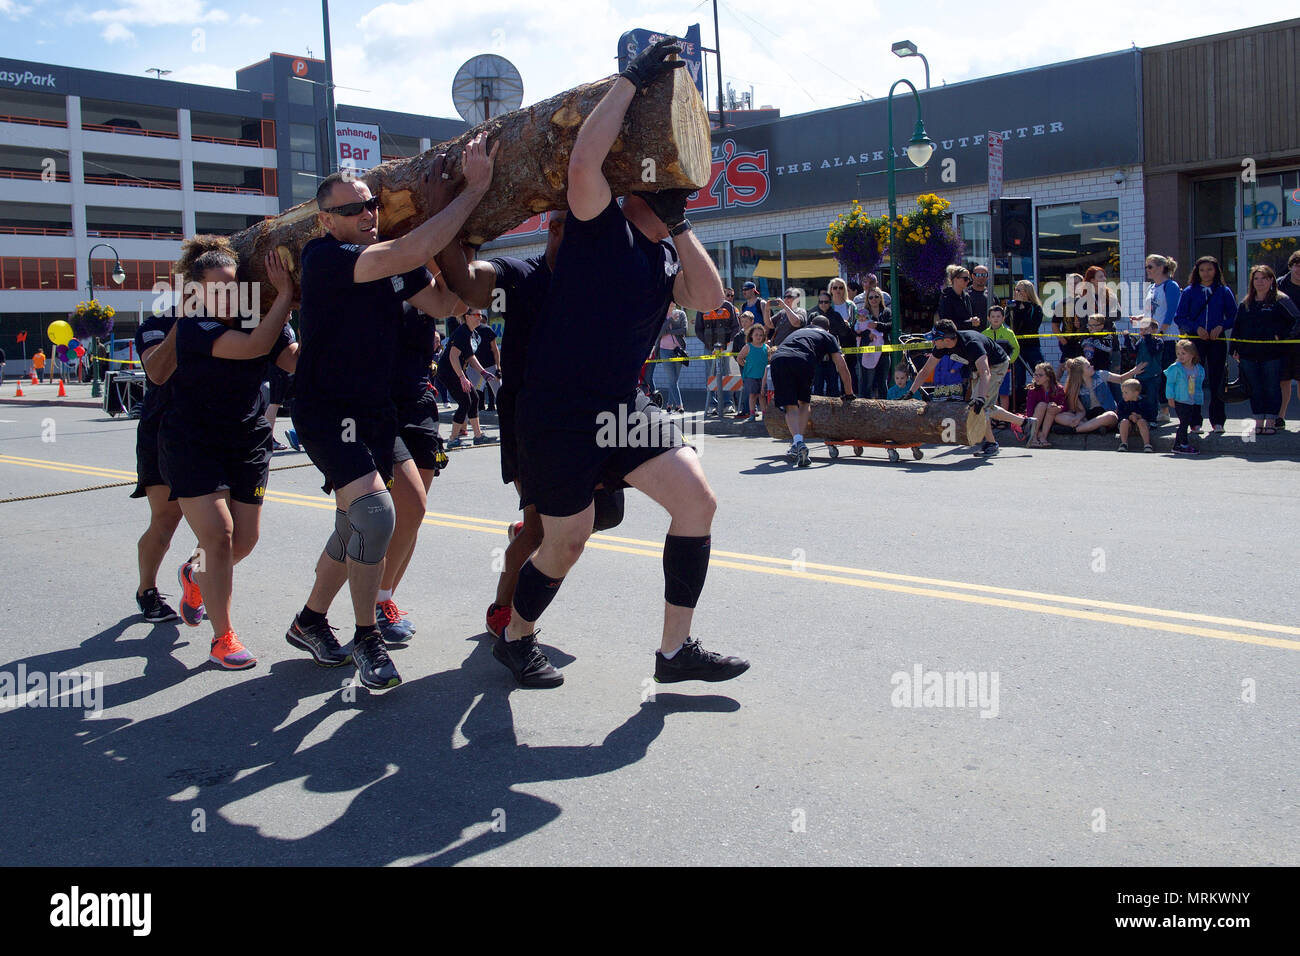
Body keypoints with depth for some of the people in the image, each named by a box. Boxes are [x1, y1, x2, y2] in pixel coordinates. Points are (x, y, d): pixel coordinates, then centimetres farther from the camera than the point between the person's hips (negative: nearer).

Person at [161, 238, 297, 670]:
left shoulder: (258, 319, -1)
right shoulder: (193, 328, -18)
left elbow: (297, 360, -15)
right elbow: (255, 346, -34)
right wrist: (285, 294, -31)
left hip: (248, 443, 5)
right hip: (193, 444, -5)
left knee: (245, 540, 6)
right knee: (217, 533, -14)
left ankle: (195, 575, 41)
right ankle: (222, 638, -1)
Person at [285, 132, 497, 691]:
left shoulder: (392, 259, 5)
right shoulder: (324, 258, -19)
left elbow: (441, 303, -1)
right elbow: (413, 253, -31)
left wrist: (440, 213, -5)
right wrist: (475, 188, -28)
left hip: (376, 409, 8)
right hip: (327, 412, -8)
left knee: (355, 527, 14)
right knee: (374, 513, -23)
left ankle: (310, 621, 34)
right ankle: (366, 639, -6)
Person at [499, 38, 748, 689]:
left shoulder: (664, 251, 13)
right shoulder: (600, 224, -9)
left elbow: (708, 299, 0)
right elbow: (584, 162, -29)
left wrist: (677, 226, -2)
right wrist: (634, 78, -21)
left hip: (623, 408, 7)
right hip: (559, 414, -7)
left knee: (697, 499, -5)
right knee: (566, 543, 3)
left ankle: (676, 651, 5)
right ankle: (515, 637, 33)